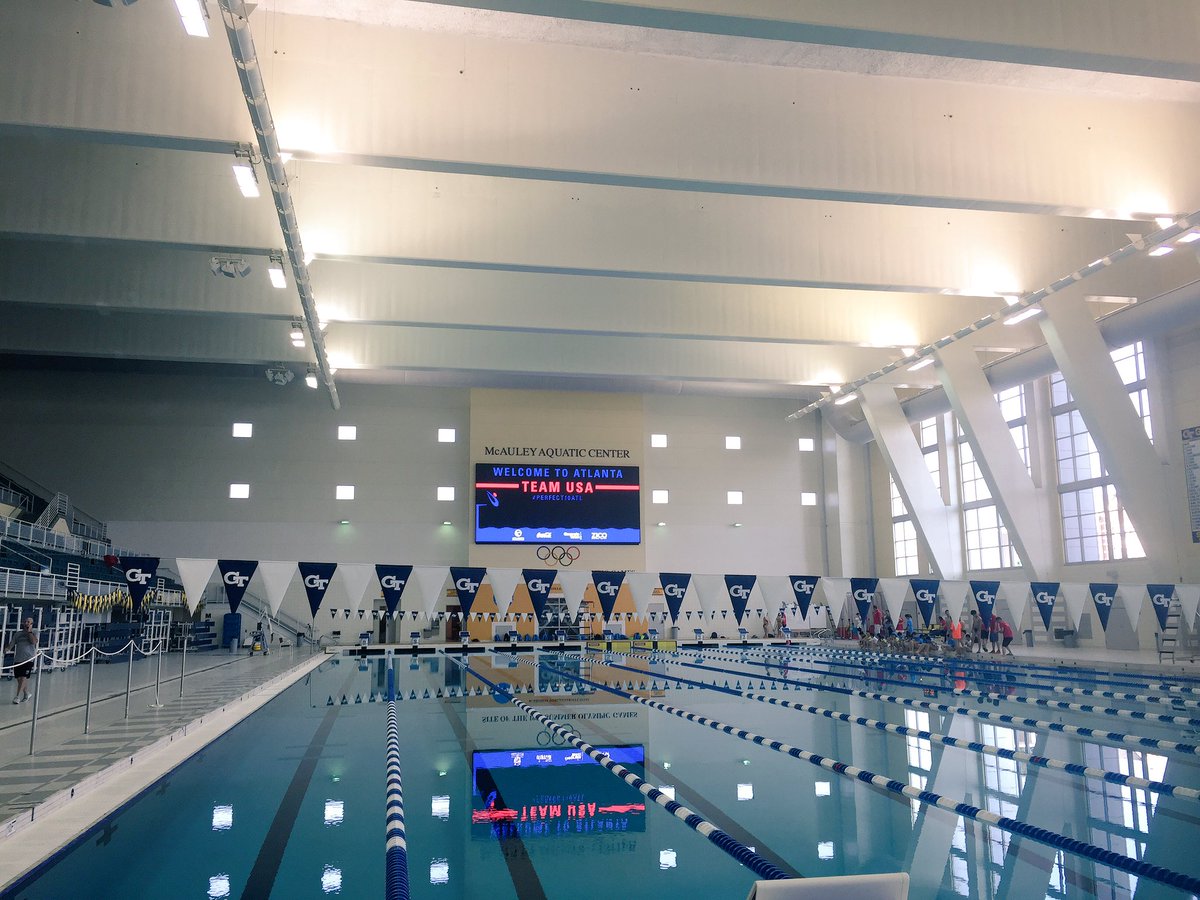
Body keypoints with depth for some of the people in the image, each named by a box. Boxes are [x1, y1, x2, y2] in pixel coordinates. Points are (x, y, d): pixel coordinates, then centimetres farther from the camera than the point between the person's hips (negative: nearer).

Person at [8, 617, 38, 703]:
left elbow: (34, 641, -14)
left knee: (23, 678, -11)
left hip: (29, 659, -4)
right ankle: (26, 694, 26)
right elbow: (11, 644, 8)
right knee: (19, 678, 9)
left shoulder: (34, 633, 5)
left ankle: (18, 696, -9)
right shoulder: (18, 634, 13)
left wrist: (29, 631, -7)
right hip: (18, 659, 4)